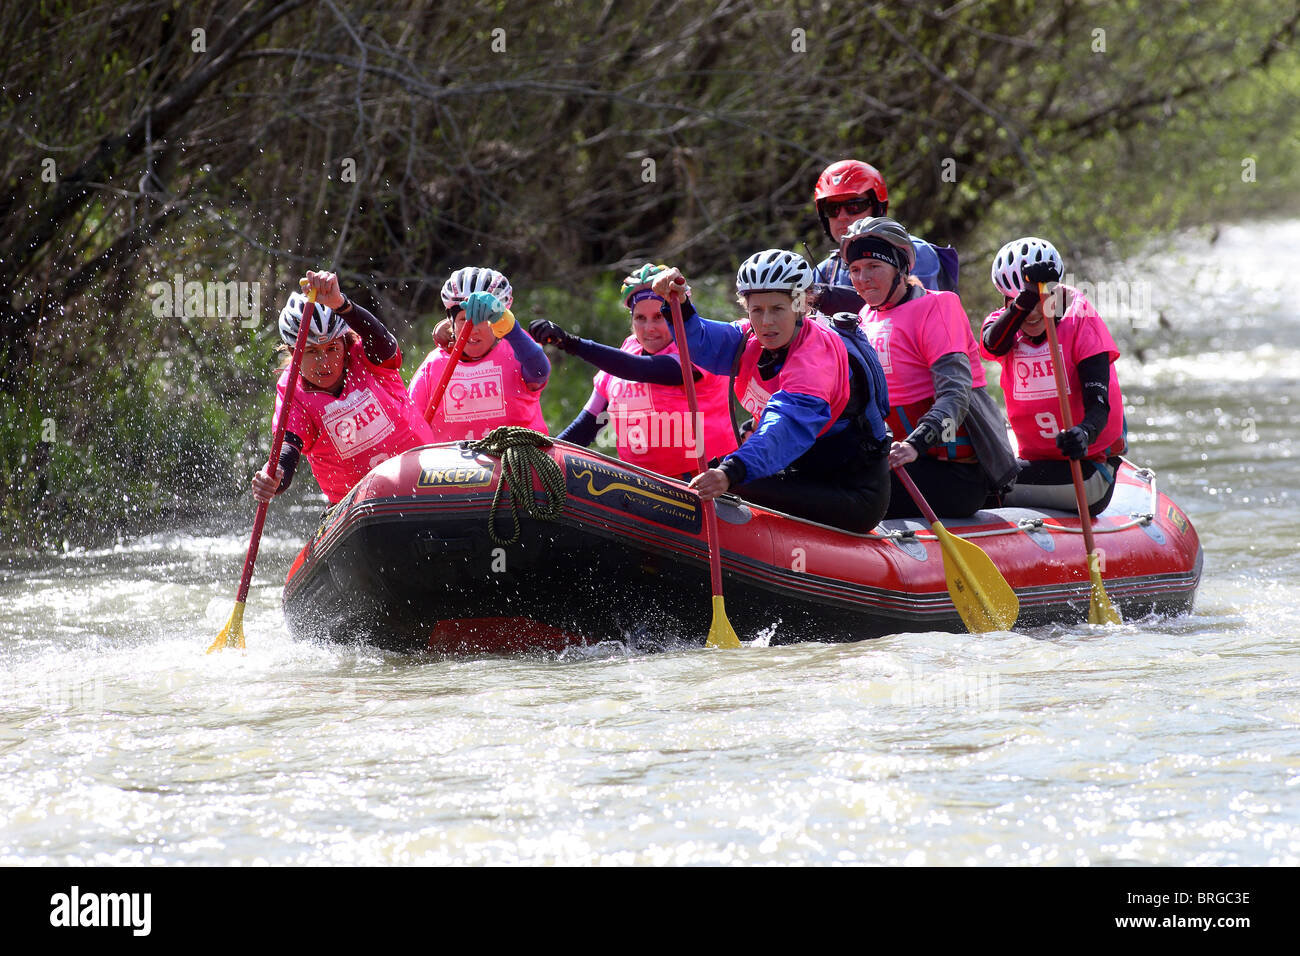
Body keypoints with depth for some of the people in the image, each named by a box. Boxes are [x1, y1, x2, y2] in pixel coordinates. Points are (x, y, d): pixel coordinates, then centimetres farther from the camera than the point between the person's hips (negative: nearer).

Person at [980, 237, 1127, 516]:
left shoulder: (1081, 323, -7)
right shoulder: (1003, 324, 4)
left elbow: (1099, 405, -15)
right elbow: (994, 344, -23)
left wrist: (1084, 433, -39)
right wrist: (1025, 299, -41)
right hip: (1034, 461, 5)